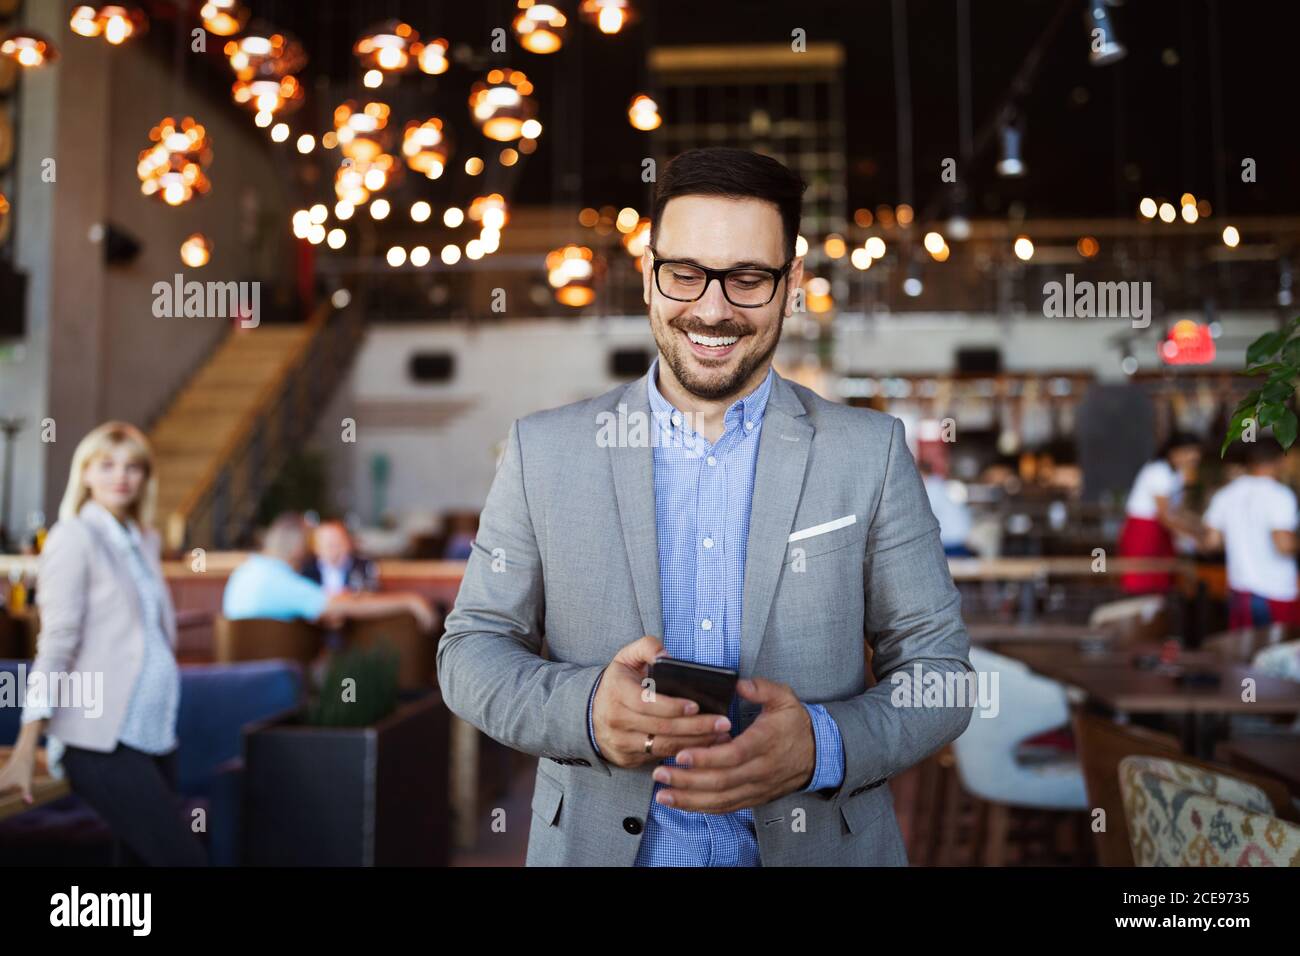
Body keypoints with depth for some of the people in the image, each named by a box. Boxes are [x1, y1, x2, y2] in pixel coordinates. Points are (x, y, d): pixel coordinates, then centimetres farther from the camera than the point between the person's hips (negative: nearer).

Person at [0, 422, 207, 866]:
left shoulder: (144, 541, 15)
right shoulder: (74, 537, -5)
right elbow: (56, 643, -10)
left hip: (153, 733, 7)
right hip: (102, 741, -7)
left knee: (138, 857, 9)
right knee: (186, 857, -12)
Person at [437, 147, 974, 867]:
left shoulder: (870, 453, -5)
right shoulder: (543, 450, -4)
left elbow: (938, 670, -3)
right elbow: (471, 647, -1)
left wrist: (822, 745, -22)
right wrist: (586, 710, -20)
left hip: (815, 844, 0)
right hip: (596, 843, 1)